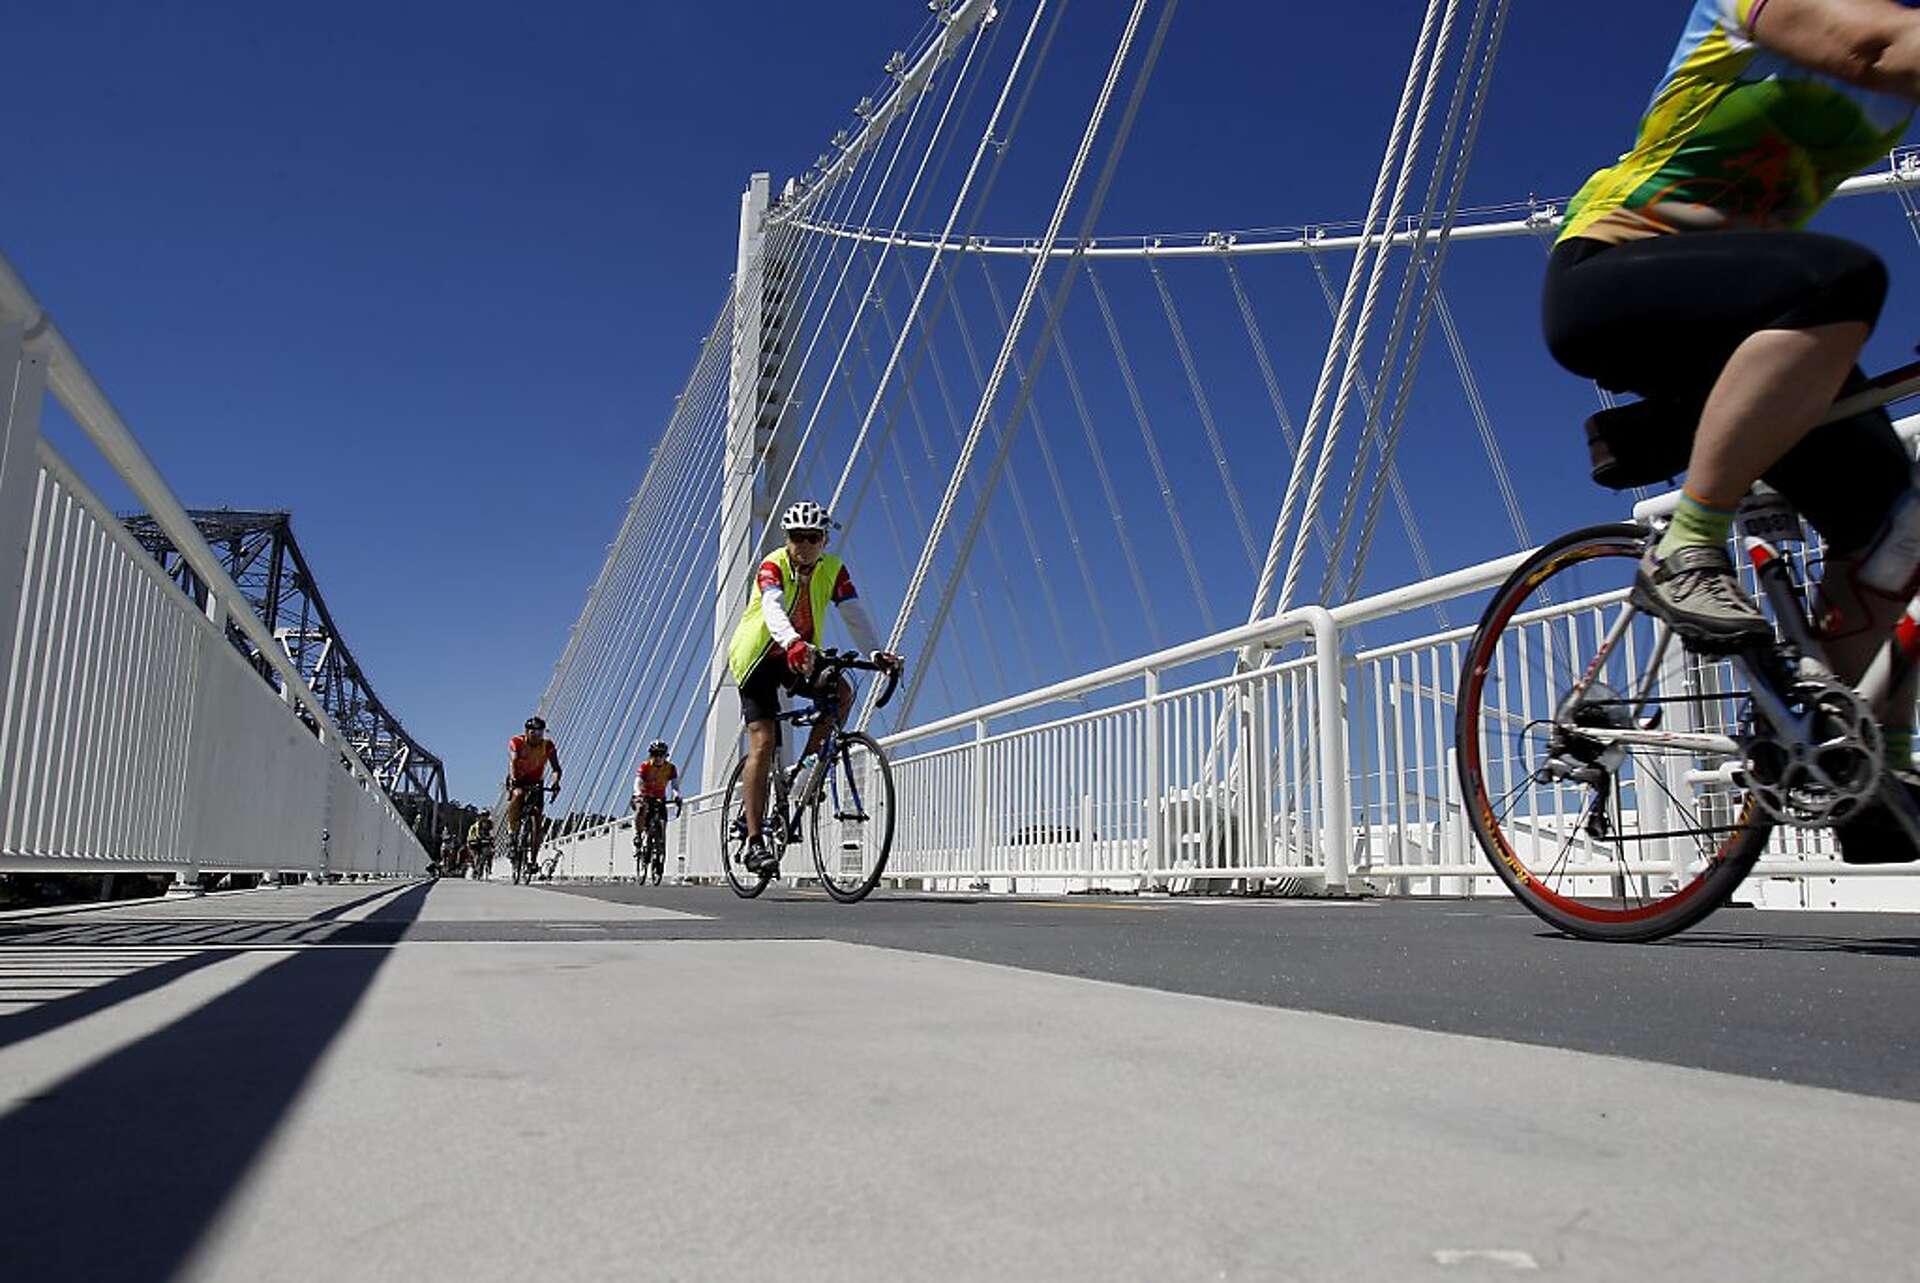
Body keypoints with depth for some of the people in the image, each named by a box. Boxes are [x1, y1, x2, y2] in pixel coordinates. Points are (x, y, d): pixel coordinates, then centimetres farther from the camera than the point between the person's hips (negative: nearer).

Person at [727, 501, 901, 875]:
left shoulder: (833, 569, -10)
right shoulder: (773, 566, -23)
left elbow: (854, 614, -20)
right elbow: (773, 610, -42)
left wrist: (877, 653, -37)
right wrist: (793, 643, -62)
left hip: (800, 656, 4)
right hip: (757, 657, -4)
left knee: (842, 693, -22)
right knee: (763, 743, -14)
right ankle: (754, 842, -12)